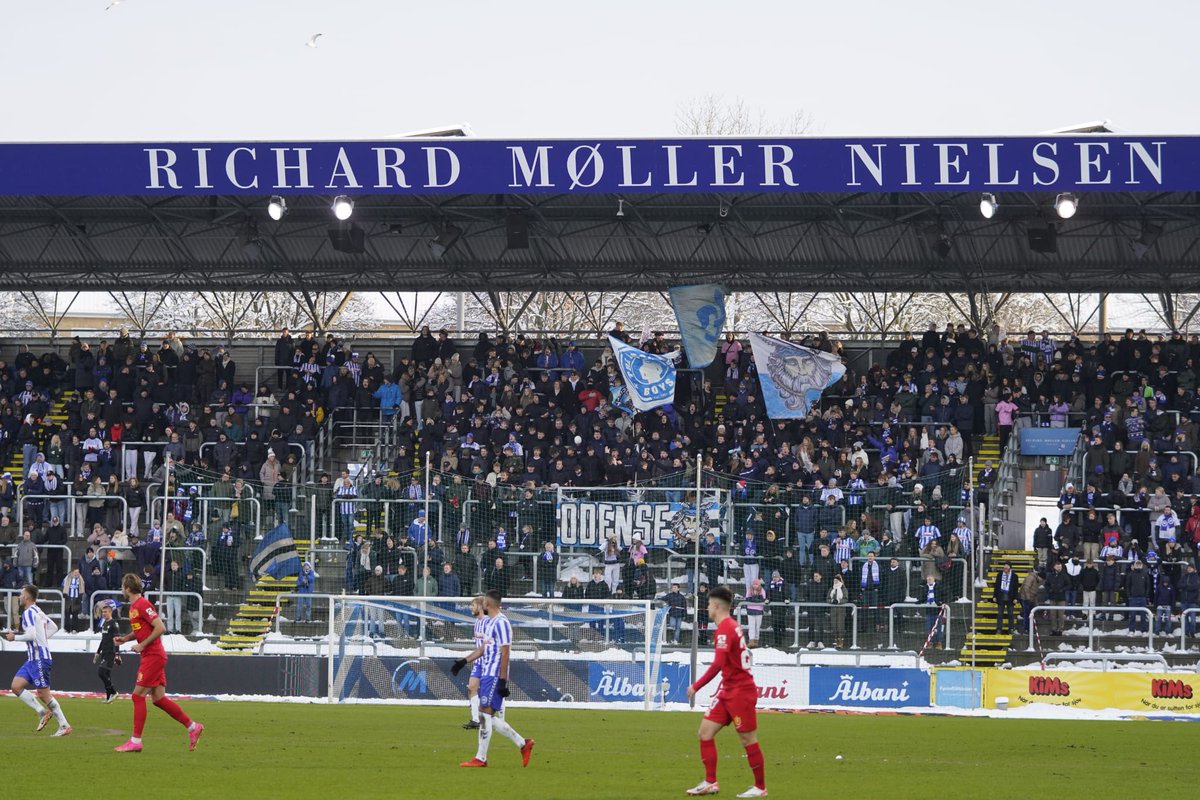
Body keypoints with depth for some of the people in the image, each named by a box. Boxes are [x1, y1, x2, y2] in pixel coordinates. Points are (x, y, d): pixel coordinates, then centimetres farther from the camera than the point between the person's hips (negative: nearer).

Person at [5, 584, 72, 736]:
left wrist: (15, 637, -9)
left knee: (43, 693, -8)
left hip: (39, 658, -10)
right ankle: (42, 712, 3)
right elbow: (53, 627, 25)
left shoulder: (28, 613, -13)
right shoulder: (38, 612, 17)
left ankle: (64, 726, -5)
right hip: (33, 659, 10)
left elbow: (31, 634, -23)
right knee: (16, 686, 4)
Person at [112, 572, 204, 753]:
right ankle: (192, 726, 14)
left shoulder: (142, 605, -15)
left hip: (153, 656, -10)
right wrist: (125, 638, 11)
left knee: (138, 695, -8)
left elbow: (160, 628, -21)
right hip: (150, 656, 10)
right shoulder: (133, 607, 15)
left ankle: (135, 741, -6)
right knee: (159, 698, 8)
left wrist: (142, 645, -18)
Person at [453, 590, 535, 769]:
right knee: (488, 717, 9)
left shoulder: (501, 623, -14)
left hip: (495, 676, -10)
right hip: (486, 674, 10)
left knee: (485, 714, -8)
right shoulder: (488, 622, 16)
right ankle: (523, 744, 17)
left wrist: (502, 681, -20)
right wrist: (464, 662, 21)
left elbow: (505, 653, -17)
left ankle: (481, 758, -5)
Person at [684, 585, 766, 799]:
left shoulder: (725, 629, -17)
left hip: (740, 691, -10)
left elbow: (718, 664, -25)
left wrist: (696, 686, -19)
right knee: (706, 731, 6)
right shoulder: (732, 625, 13)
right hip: (728, 691, 10)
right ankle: (710, 783, 6)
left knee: (748, 739, -2)